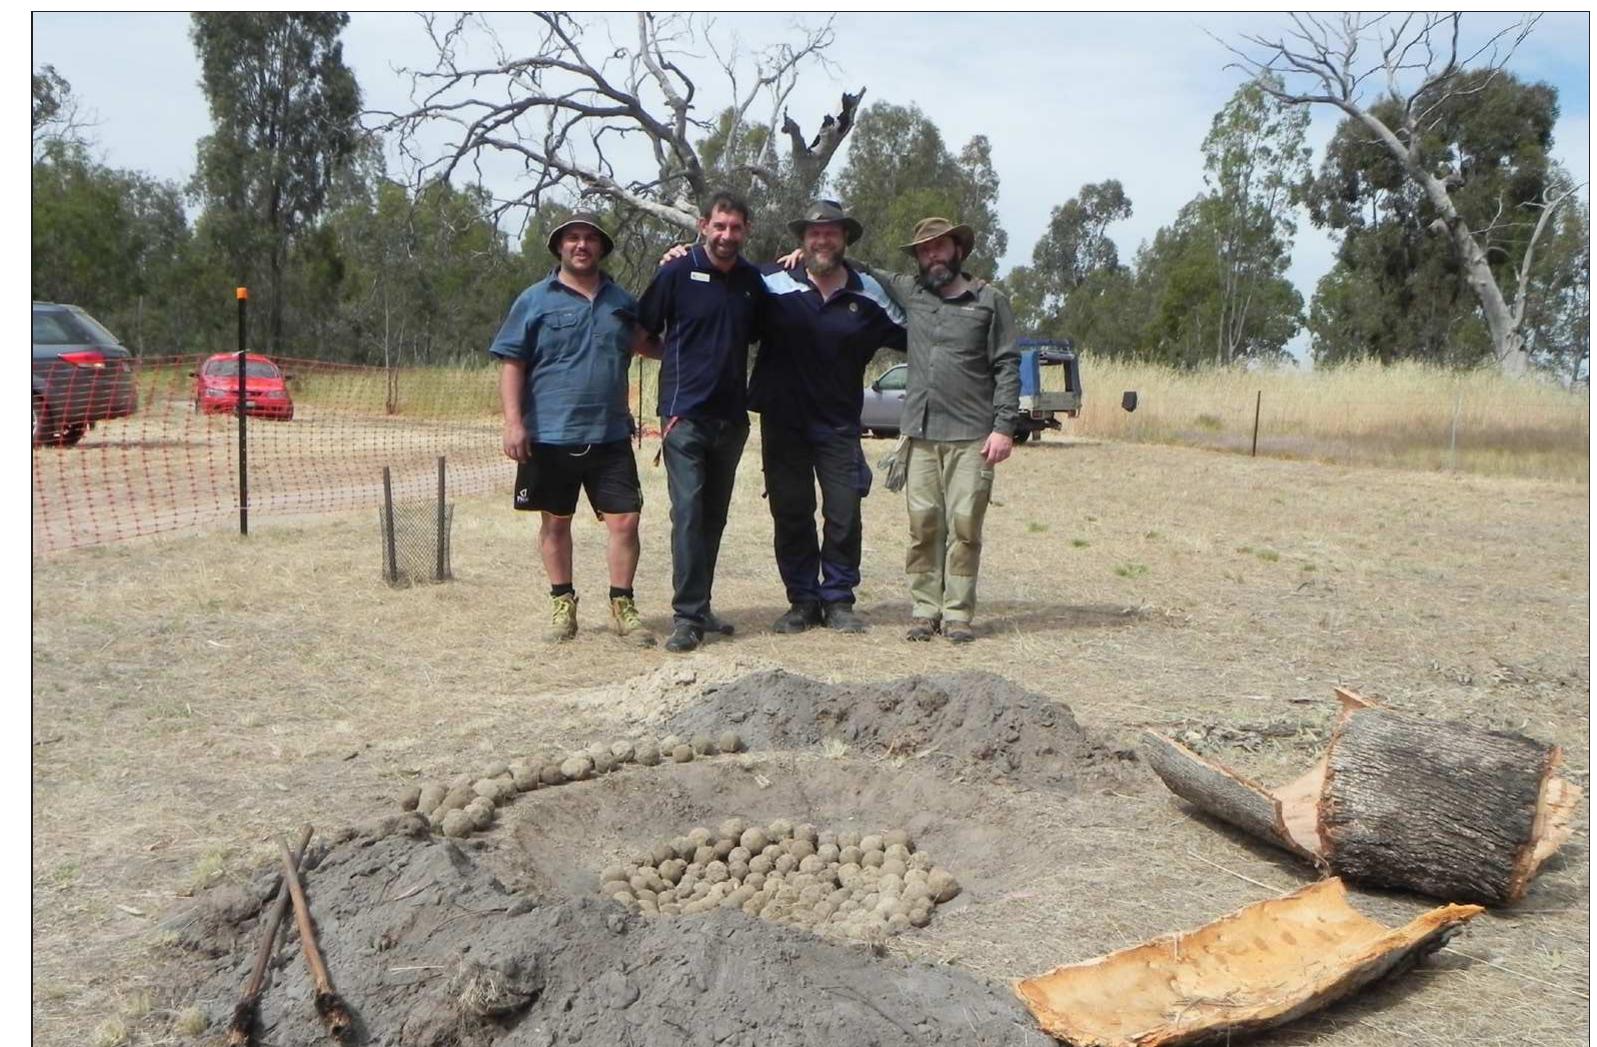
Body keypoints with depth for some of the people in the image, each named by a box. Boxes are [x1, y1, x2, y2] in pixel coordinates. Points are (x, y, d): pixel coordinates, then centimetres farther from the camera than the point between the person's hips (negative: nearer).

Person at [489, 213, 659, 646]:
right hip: (550, 436, -2)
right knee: (555, 522, 9)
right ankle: (562, 604, 24)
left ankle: (622, 606, 13)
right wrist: (513, 422, -12)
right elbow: (512, 364, -3)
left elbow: (651, 345, 23)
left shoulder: (622, 301, 11)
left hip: (611, 436, 2)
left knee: (625, 519, -1)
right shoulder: (535, 300, 1)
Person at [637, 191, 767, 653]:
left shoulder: (752, 280, 8)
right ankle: (687, 616, -7)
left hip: (732, 417, 5)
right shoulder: (677, 273, -5)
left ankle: (699, 606, 22)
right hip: (686, 415, -5)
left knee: (714, 517, 12)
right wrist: (682, 358, 2)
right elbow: (641, 333, 1)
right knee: (688, 515, -11)